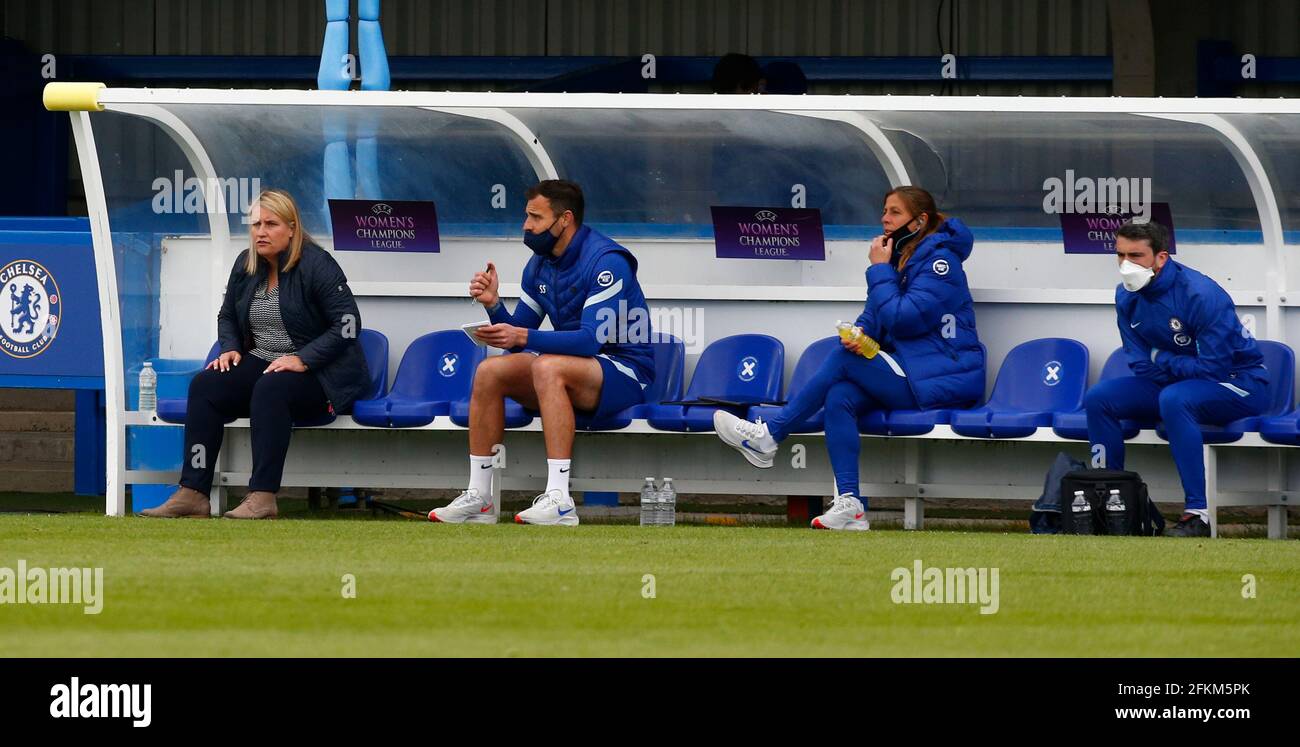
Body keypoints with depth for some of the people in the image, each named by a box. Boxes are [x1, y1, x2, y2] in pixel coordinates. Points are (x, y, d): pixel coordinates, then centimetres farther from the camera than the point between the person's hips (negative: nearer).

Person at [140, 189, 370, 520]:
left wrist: (303, 359, -23)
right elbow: (227, 316, 26)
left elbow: (348, 324, -16)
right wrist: (230, 349, 4)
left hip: (317, 372, -7)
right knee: (205, 386, -18)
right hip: (261, 363, 7)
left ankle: (262, 498, -42)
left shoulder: (316, 264, -11)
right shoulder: (246, 265, 10)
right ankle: (192, 494, -26)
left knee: (270, 390, -38)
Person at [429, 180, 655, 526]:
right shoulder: (539, 266, 7)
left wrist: (524, 337, -36)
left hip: (625, 372, -8)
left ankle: (559, 500, -42)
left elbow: (591, 340, -27)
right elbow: (518, 339, 11)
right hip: (571, 368, 8)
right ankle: (479, 498, -11)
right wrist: (494, 305, -9)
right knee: (489, 371, -10)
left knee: (547, 367, -35)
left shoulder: (605, 261, -18)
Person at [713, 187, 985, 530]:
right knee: (839, 396, -16)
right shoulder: (899, 257, 15)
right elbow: (874, 317, 13)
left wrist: (879, 270, -11)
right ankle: (850, 505, -23)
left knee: (843, 360, -19)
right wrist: (860, 334, -10)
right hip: (910, 372, 8)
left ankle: (769, 436, -12)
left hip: (944, 382, -8)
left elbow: (902, 319, -20)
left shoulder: (939, 260, -11)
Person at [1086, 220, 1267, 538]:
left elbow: (1213, 368, -25)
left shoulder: (1201, 295, -26)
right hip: (1172, 381, 7)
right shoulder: (1127, 296, -3)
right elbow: (1141, 364, 3)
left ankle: (1197, 516, -39)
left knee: (1174, 399, -39)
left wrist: (1161, 360, -14)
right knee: (1098, 398, -10)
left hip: (1238, 382, -7)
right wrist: (1173, 366, -15)